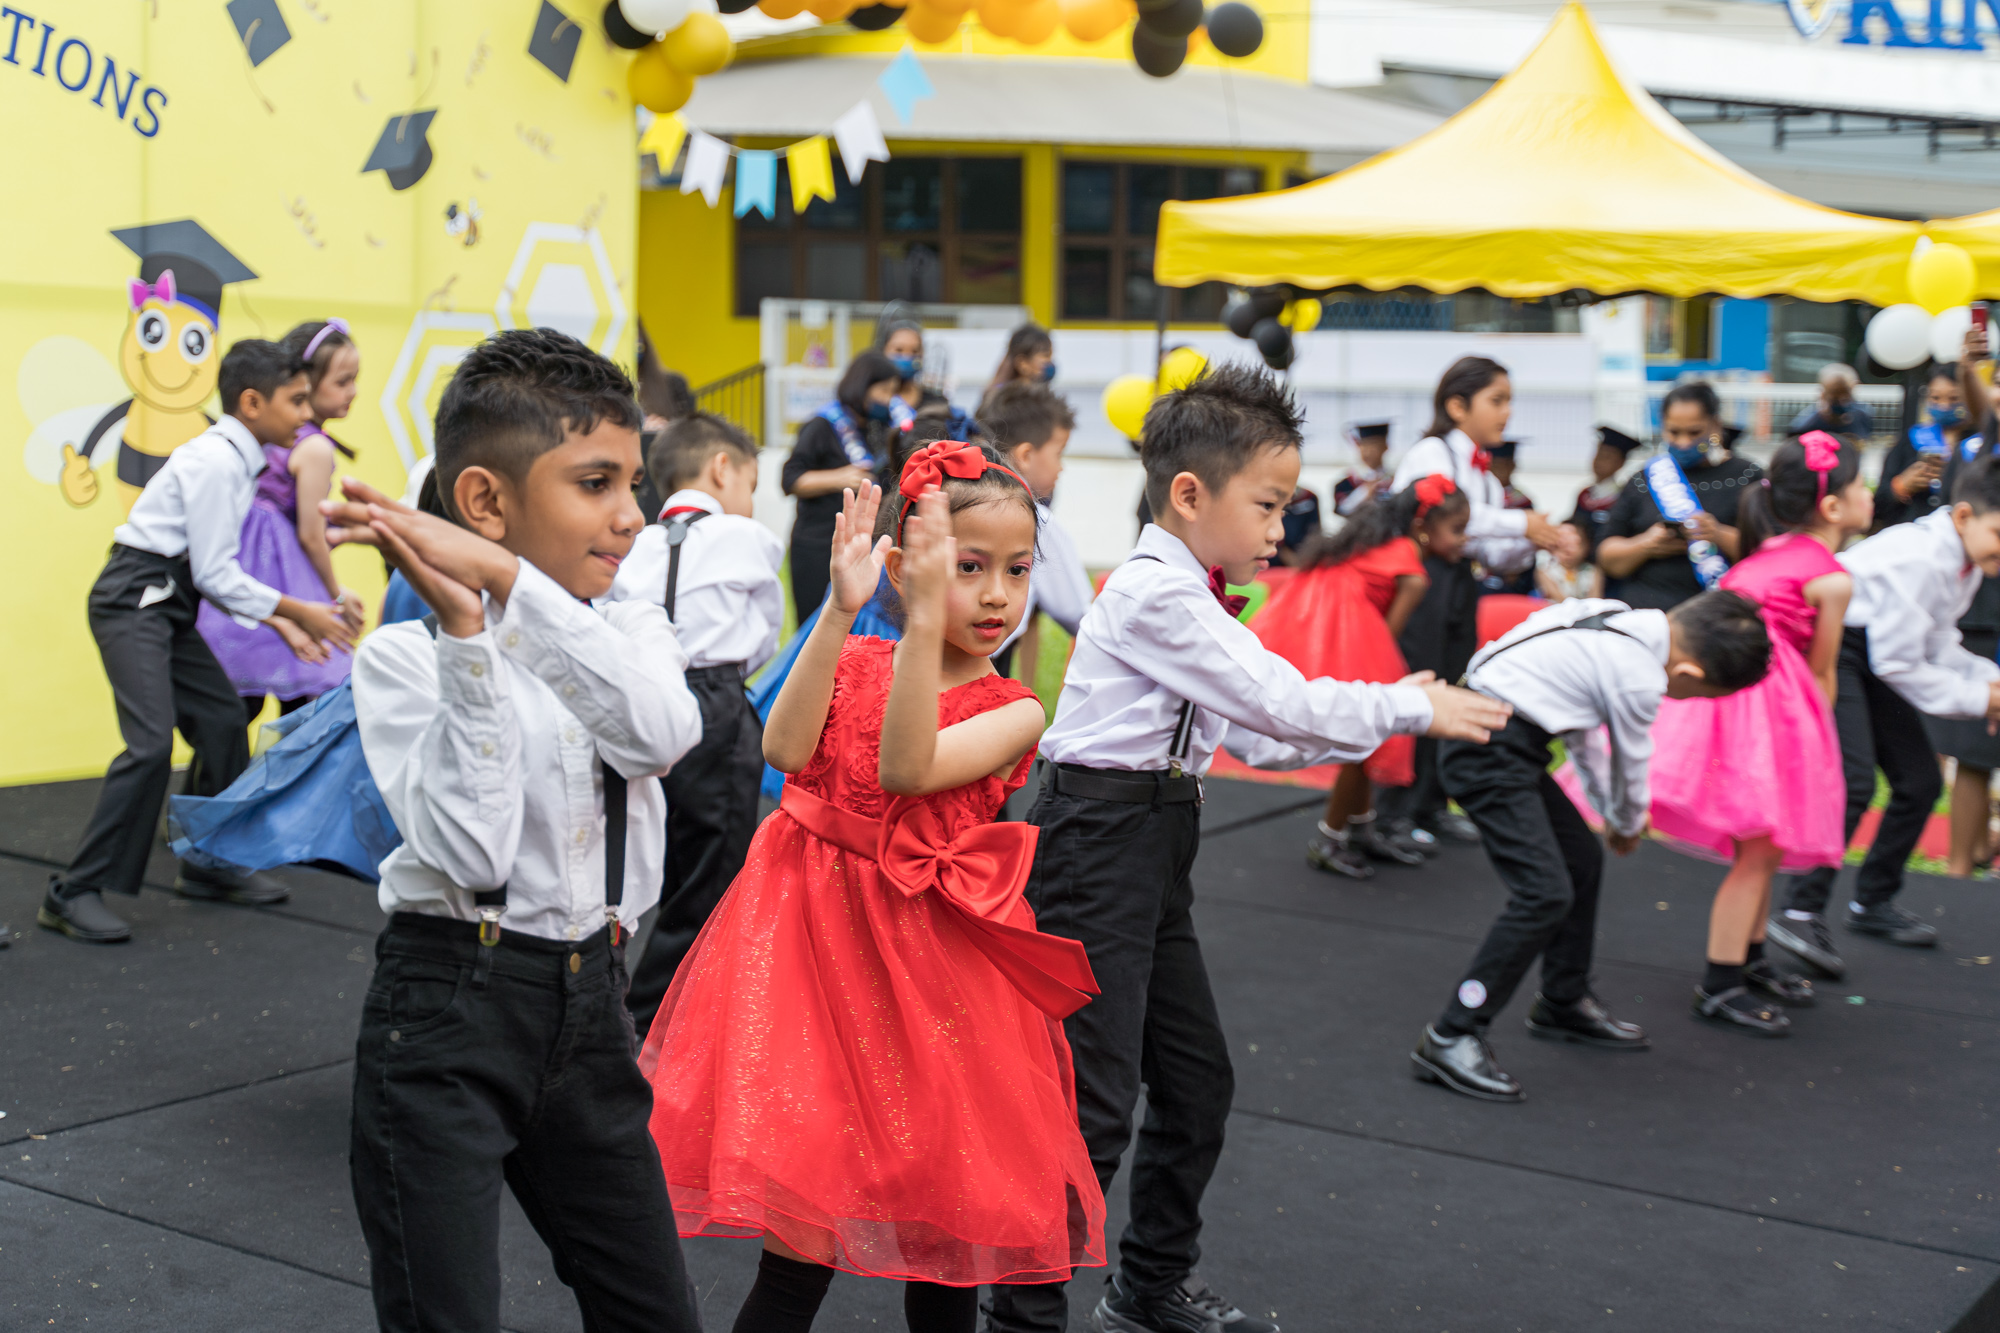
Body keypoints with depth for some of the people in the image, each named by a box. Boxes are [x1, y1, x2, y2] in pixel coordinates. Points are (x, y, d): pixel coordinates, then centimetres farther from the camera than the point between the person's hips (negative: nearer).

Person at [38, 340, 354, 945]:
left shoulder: (237, 460, 12)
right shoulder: (216, 461, -17)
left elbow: (213, 571, 15)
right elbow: (214, 574, -18)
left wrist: (281, 623, 9)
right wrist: (296, 611, -11)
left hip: (166, 606, 10)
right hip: (132, 601, -10)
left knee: (223, 720, 14)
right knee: (152, 742, -18)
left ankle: (210, 868, 28)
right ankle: (74, 892, -12)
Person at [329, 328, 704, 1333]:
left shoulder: (632, 633, 5)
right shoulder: (403, 656, -8)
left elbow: (661, 731, -20)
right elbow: (470, 853, -21)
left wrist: (507, 582, -27)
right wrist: (465, 632, -24)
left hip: (588, 1004, 5)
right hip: (446, 1016, -5)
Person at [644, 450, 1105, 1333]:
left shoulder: (1013, 711, -3)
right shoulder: (849, 663, 5)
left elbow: (907, 769, -21)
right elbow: (786, 750, -15)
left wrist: (924, 621, -29)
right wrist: (842, 613, -21)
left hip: (929, 969, -1)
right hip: (814, 942, 1)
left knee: (943, 1247, 9)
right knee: (798, 1240, 0)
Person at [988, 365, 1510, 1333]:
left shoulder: (1191, 601, 14)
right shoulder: (1155, 595, -17)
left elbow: (1253, 735, 16)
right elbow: (1282, 705, -19)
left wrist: (1382, 719, 7)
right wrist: (1410, 708, -6)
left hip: (1152, 851, 10)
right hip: (1096, 843, -10)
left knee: (1197, 1078, 17)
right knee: (1094, 1103, -8)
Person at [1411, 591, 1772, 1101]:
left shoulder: (1618, 620, 9)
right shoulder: (1639, 676, -18)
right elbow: (1631, 764, 1)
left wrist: (1612, 809, 26)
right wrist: (1628, 827, 21)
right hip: (1490, 755, -10)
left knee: (1582, 859, 19)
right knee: (1545, 893, -13)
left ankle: (1564, 1003, 36)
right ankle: (1450, 1039, -10)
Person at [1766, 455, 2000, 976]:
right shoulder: (1916, 559, -27)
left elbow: (1938, 646, 11)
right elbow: (1897, 665, -22)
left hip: (1875, 656, 10)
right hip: (1828, 648, -10)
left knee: (1921, 781, 9)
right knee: (1852, 780, -22)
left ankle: (1872, 903, 24)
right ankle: (1801, 914, -17)